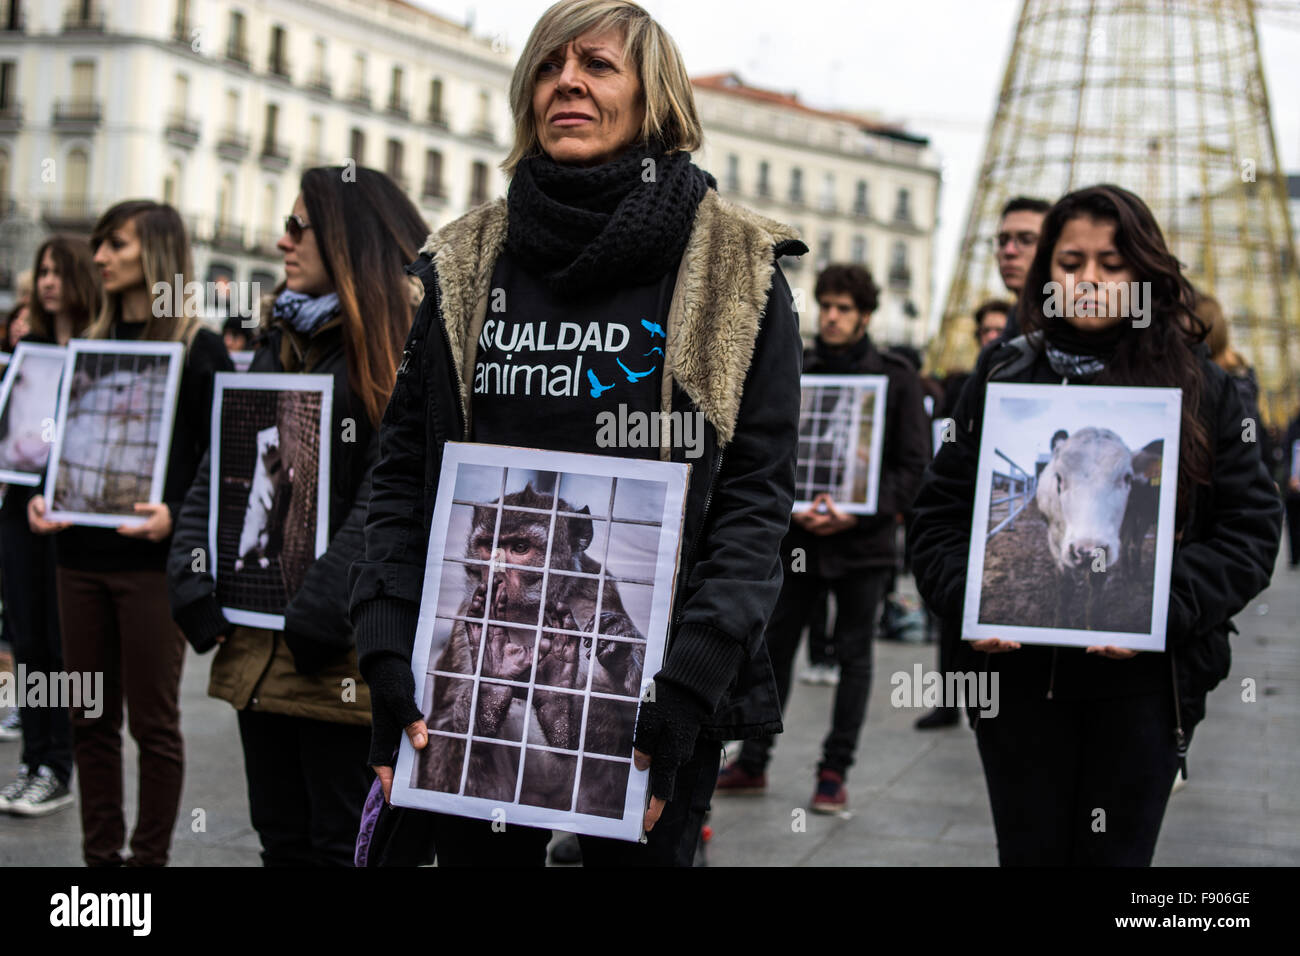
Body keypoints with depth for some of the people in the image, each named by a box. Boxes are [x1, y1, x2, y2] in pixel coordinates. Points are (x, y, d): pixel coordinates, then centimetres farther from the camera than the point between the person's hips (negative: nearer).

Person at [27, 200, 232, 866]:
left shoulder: (199, 348, -3)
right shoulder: (91, 344, 14)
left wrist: (176, 517, -22)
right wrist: (41, 498, 2)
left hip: (153, 562, -6)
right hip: (81, 557, 6)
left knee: (152, 722, 2)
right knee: (90, 719, 10)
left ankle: (150, 857, 13)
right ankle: (100, 855, 20)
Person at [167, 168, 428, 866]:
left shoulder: (398, 353, -7)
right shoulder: (280, 343, 16)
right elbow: (218, 470, 13)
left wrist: (319, 616, -19)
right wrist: (192, 580, 0)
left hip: (344, 656, -7)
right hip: (256, 648, 7)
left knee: (342, 847, 1)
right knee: (283, 842, 15)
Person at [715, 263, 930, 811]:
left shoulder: (896, 377, -1)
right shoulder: (796, 374, 6)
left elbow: (914, 463, -4)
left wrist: (864, 513, -17)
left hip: (863, 541, -2)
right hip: (796, 536, 2)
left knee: (854, 655, 5)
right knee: (774, 647, 6)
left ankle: (835, 771, 15)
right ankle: (753, 763, 18)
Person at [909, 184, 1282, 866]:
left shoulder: (1200, 387, 4)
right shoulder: (1000, 379, 7)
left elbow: (1250, 528, -1)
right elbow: (940, 515, 6)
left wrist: (1161, 611, -16)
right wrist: (969, 601, -13)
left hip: (1143, 682, -1)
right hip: (1018, 674, 1)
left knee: (1117, 853, 7)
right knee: (1030, 853, 9)